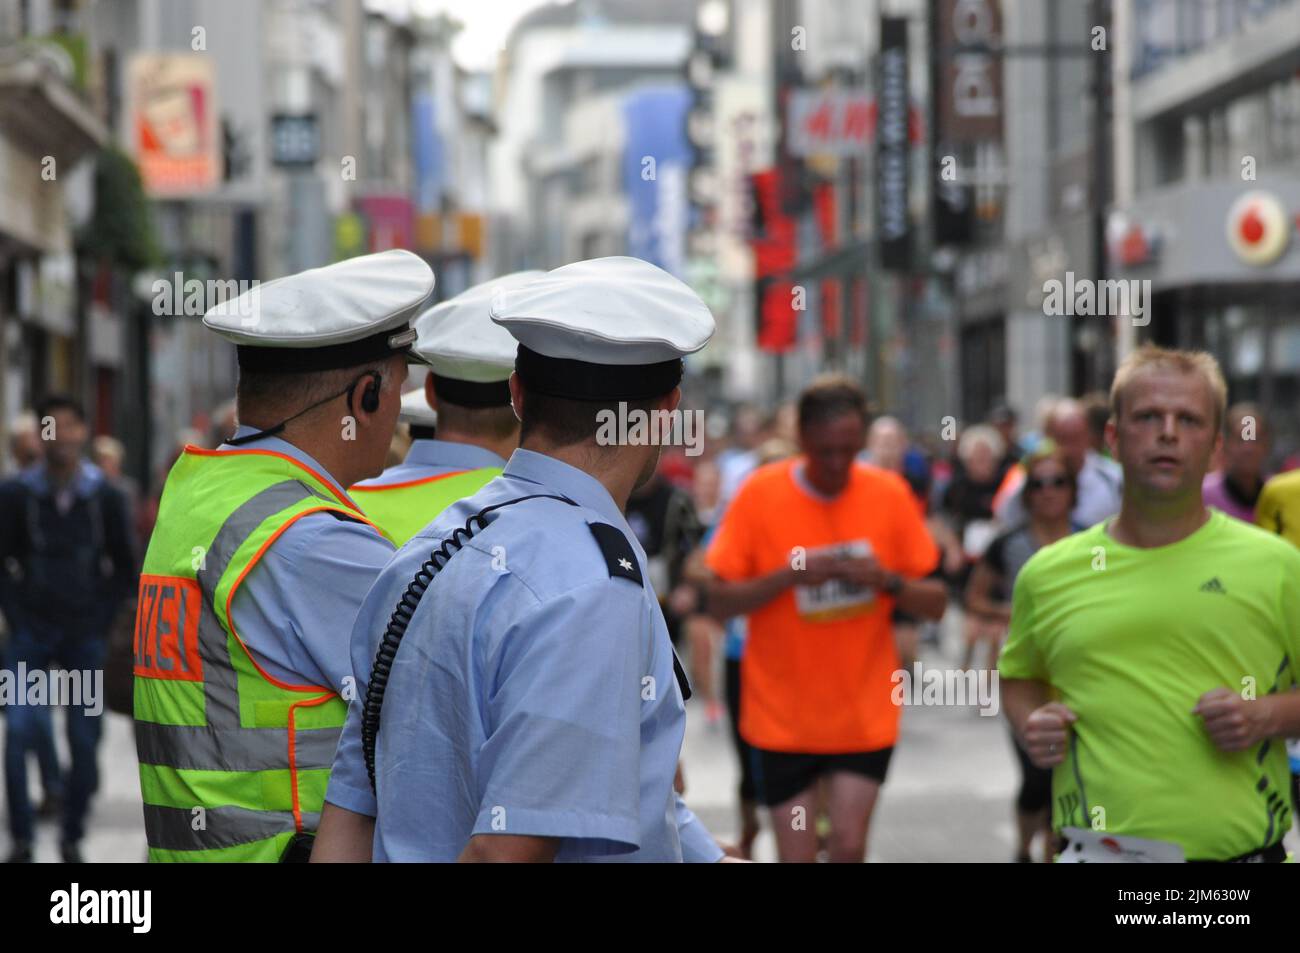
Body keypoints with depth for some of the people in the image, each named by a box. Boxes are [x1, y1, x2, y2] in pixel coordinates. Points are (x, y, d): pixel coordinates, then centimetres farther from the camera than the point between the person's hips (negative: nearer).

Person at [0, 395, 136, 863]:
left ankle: (72, 838, 14)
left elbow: (124, 568, 9)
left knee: (85, 739, 1)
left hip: (86, 634, 1)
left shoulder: (106, 498, 1)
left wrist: (103, 616, 1)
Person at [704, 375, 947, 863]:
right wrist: (790, 575, -21)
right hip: (782, 716, -1)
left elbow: (935, 602, 2)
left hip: (865, 715, 1)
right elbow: (720, 601, -8)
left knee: (849, 843, -8)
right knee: (797, 854, 1)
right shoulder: (760, 494, -7)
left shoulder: (890, 494, -2)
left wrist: (887, 581, -17)